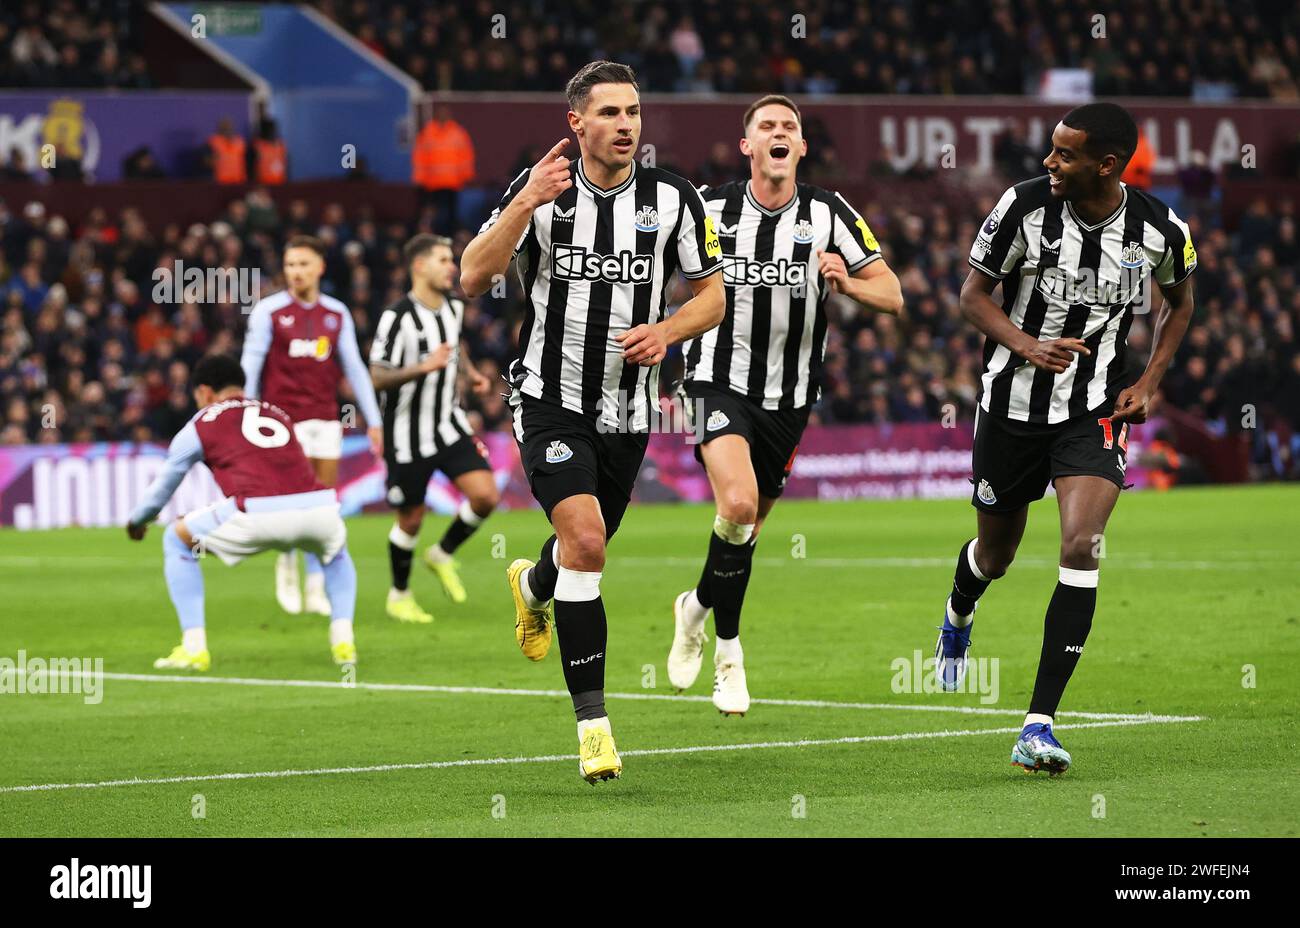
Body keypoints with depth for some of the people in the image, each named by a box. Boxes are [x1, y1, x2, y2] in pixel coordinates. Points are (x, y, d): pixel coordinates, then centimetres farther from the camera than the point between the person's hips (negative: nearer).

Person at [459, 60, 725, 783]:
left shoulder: (673, 199, -3)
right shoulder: (539, 190, -8)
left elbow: (713, 291, 5)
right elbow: (473, 278, -17)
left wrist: (665, 331, -14)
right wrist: (527, 203, -28)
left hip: (629, 408, 4)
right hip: (550, 398, -4)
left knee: (588, 546, 20)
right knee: (585, 540, -22)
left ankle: (534, 586, 59)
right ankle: (593, 719, -17)